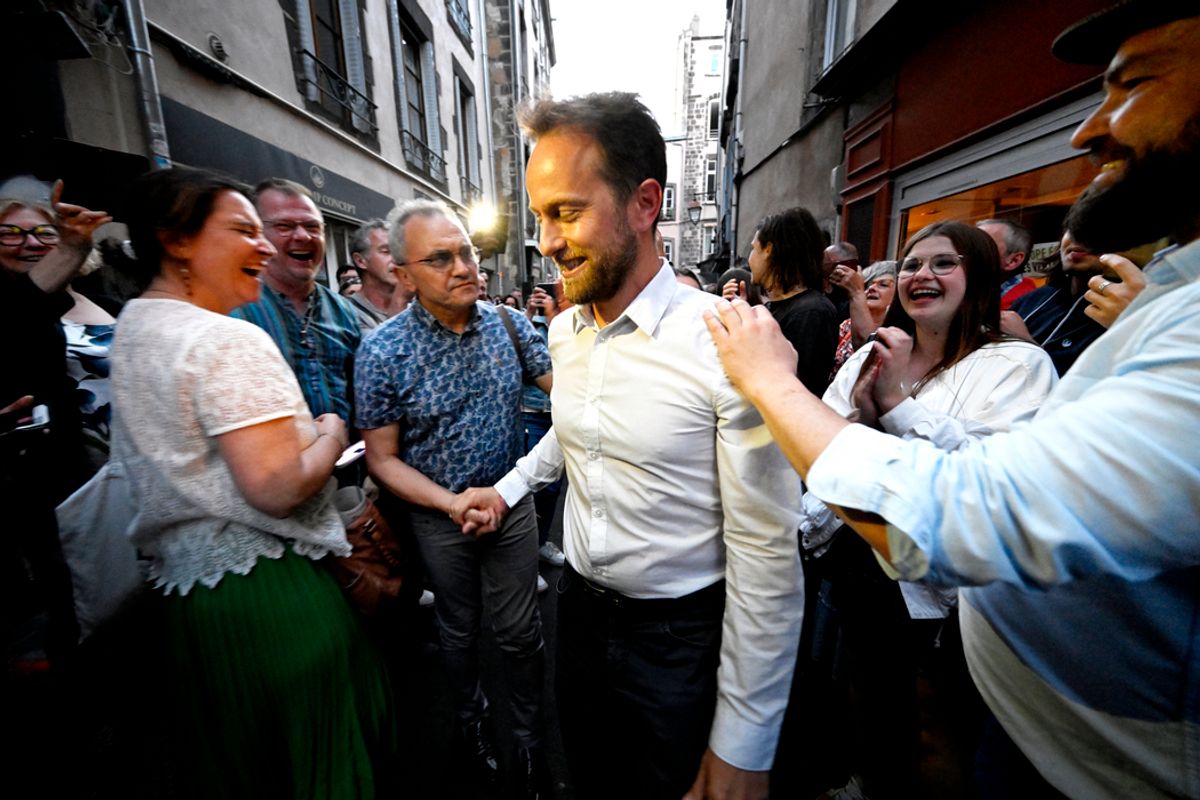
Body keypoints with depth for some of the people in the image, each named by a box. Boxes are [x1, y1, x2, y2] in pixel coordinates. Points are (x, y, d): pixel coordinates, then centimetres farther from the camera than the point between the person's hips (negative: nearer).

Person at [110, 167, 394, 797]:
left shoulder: (130, 329, 11)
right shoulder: (230, 341, -20)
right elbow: (278, 487, -27)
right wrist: (331, 433, -9)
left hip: (183, 582, 9)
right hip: (268, 588, -9)